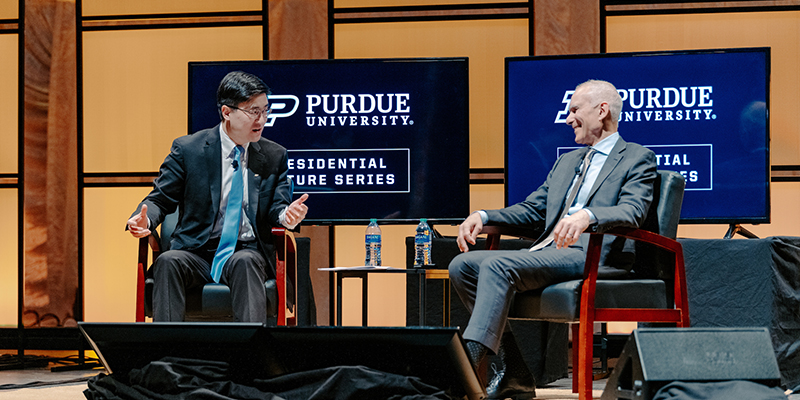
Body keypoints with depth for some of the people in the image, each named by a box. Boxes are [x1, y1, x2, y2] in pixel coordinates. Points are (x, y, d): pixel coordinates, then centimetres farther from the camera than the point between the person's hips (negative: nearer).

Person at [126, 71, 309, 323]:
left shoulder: (275, 156, 10)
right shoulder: (187, 149, 5)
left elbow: (277, 207, 6)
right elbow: (161, 198, 6)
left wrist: (286, 215, -21)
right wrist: (144, 219, -18)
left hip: (246, 253, 0)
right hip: (196, 253, 0)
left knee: (244, 262, -35)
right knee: (168, 261, -33)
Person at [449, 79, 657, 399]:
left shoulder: (638, 159, 6)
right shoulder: (567, 161, 30)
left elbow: (632, 211, -13)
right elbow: (532, 210, 26)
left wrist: (587, 215, -34)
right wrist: (483, 216, 7)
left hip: (595, 255, -8)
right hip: (548, 252, 9)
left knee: (498, 266, -30)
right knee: (462, 265, -11)